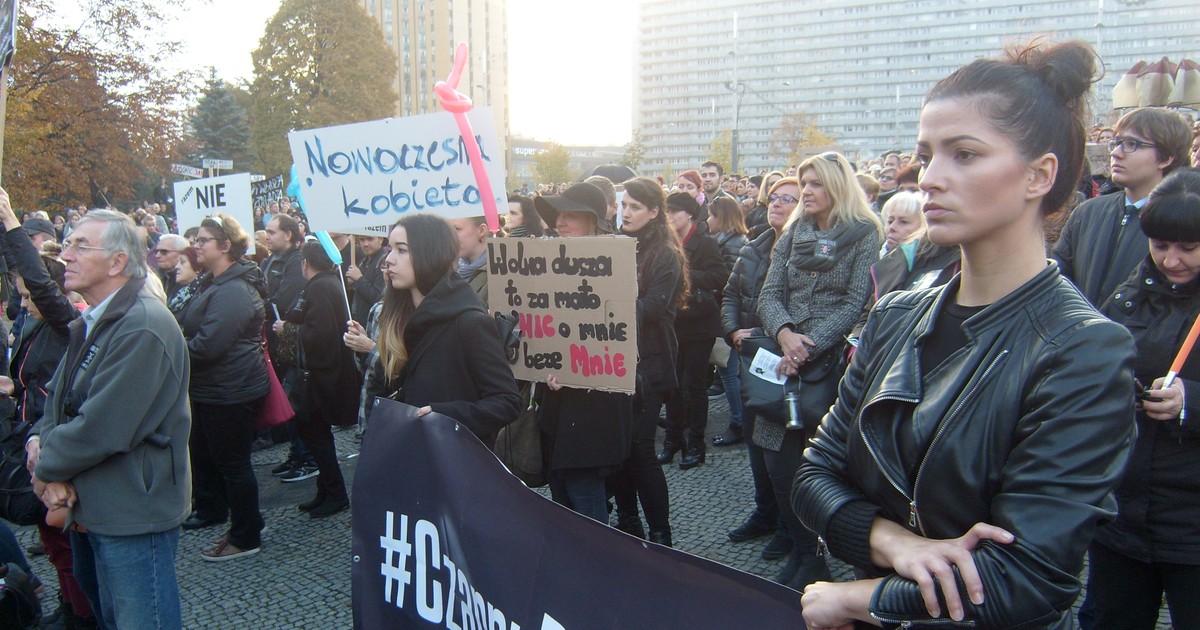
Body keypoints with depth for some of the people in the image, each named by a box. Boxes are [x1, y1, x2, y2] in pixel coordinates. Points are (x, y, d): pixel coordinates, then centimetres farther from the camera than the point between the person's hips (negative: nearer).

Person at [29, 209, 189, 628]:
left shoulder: (143, 328, -23)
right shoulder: (92, 324, 10)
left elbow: (100, 429, -25)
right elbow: (59, 400, 13)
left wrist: (46, 468, -9)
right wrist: (41, 441, -8)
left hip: (131, 515, -9)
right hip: (88, 509, 9)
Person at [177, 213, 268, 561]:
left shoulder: (234, 291, -23)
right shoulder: (213, 284, 13)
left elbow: (209, 344, -27)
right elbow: (190, 329, 20)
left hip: (231, 392, -11)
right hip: (209, 389, 11)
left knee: (233, 462, 0)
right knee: (203, 453, 24)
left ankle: (246, 537, 12)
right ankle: (211, 509, 44)